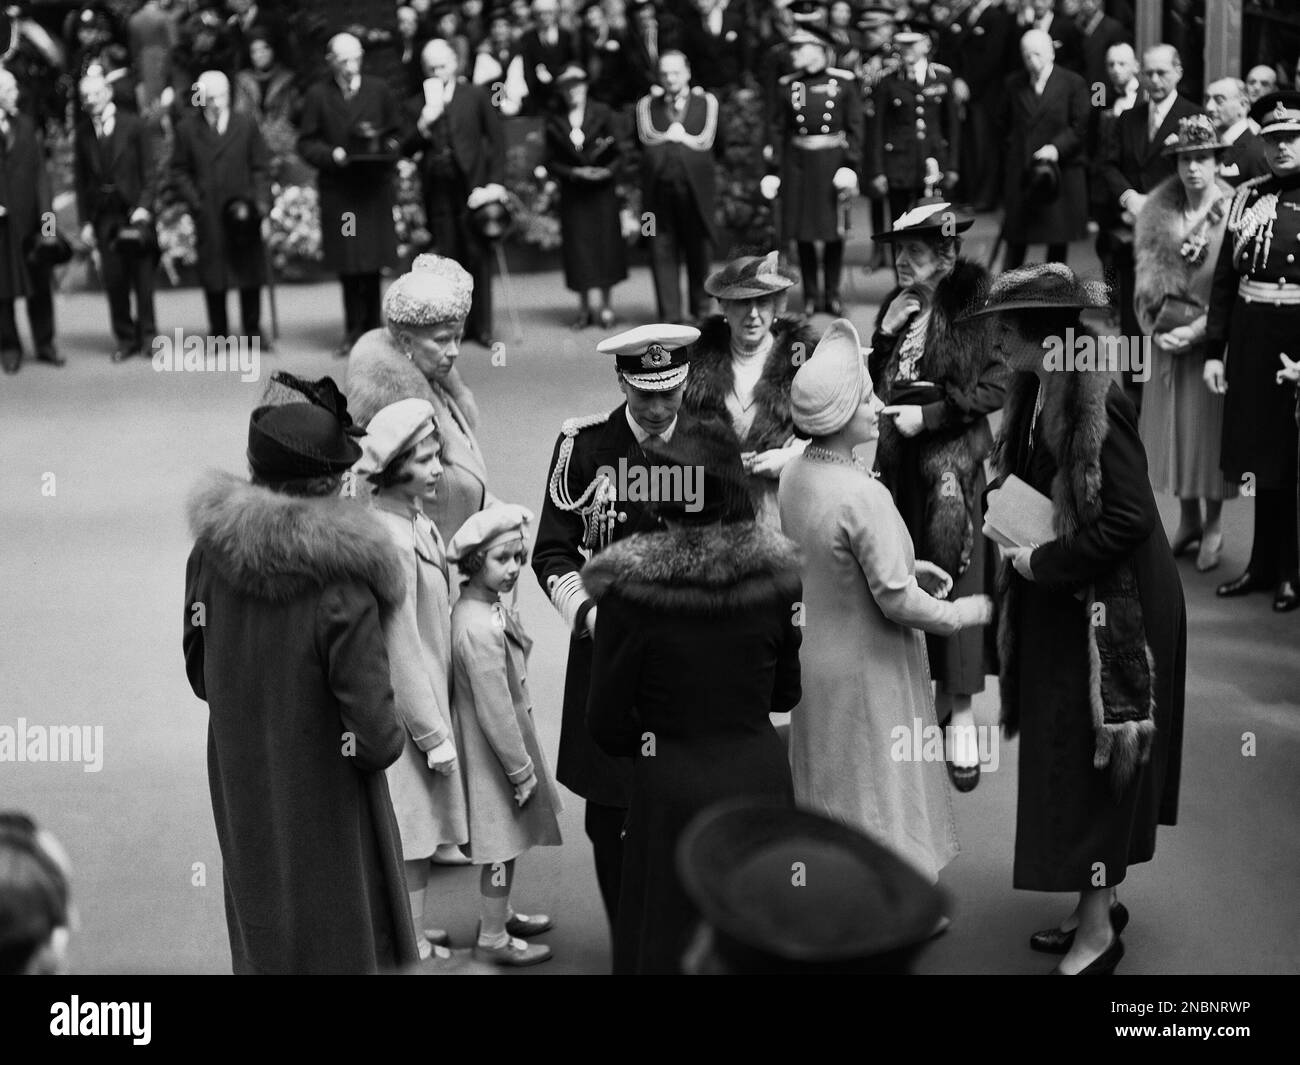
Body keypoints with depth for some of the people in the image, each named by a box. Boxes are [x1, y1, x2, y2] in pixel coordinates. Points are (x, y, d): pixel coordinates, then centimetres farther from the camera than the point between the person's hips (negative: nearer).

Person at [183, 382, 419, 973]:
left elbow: (199, 672, 2)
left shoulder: (212, 552, -11)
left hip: (240, 786, 5)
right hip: (321, 805, -5)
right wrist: (385, 744, -3)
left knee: (260, 932, 24)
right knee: (341, 937, 14)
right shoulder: (343, 589, -28)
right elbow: (372, 729, -25)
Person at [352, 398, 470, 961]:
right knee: (411, 832, 3)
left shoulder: (415, 522, 6)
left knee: (418, 827, 19)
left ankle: (411, 928, 31)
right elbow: (401, 649, -21)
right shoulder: (392, 543, -24)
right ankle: (414, 946, 14)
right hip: (406, 708, -9)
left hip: (425, 697, 9)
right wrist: (434, 734, -15)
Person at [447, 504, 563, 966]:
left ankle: (501, 913, 41)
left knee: (508, 841, 24)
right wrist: (522, 769, -16)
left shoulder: (488, 607, 2)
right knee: (502, 844, 5)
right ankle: (492, 938, 19)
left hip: (505, 742, 9)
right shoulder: (478, 629, -29)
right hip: (494, 753, -9)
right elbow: (494, 711, -25)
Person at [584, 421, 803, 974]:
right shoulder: (773, 573, -7)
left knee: (667, 942, 10)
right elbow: (786, 693, 7)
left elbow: (607, 720, -6)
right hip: (759, 772, 3)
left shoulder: (629, 586, -14)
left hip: (670, 785, -3)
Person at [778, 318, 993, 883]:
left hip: (815, 656, 8)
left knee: (828, 792, 21)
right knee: (876, 793, 7)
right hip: (866, 670, -8)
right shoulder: (863, 496, -28)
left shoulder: (793, 476, -4)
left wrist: (902, 563, 12)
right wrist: (962, 614, -8)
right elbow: (897, 601, -24)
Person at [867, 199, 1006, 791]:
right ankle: (935, 688, 24)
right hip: (898, 459, 6)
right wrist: (886, 336, 0)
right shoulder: (896, 306, 12)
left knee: (954, 579, -9)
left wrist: (929, 414, -15)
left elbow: (996, 386, -13)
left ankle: (961, 711, -3)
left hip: (954, 454, -6)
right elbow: (873, 387, 16)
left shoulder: (973, 305, -8)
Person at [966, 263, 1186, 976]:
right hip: (1062, 604, 9)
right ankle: (1100, 901, 28)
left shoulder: (1094, 403, -22)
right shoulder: (1038, 396, 4)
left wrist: (1042, 563, -18)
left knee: (1095, 762, -1)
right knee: (1067, 758, 15)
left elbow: (1130, 517, -25)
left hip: (1111, 608, -9)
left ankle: (1097, 931, 9)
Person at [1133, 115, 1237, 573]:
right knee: (1172, 425, 11)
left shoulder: (1233, 215, -13)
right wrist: (1155, 326, -5)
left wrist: (1196, 330, -16)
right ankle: (1188, 520, 26)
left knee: (1210, 426, 3)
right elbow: (1147, 274, 7)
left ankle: (1214, 523, 18)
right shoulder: (1159, 212, 1)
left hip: (1213, 339, -4)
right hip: (1168, 338, 4)